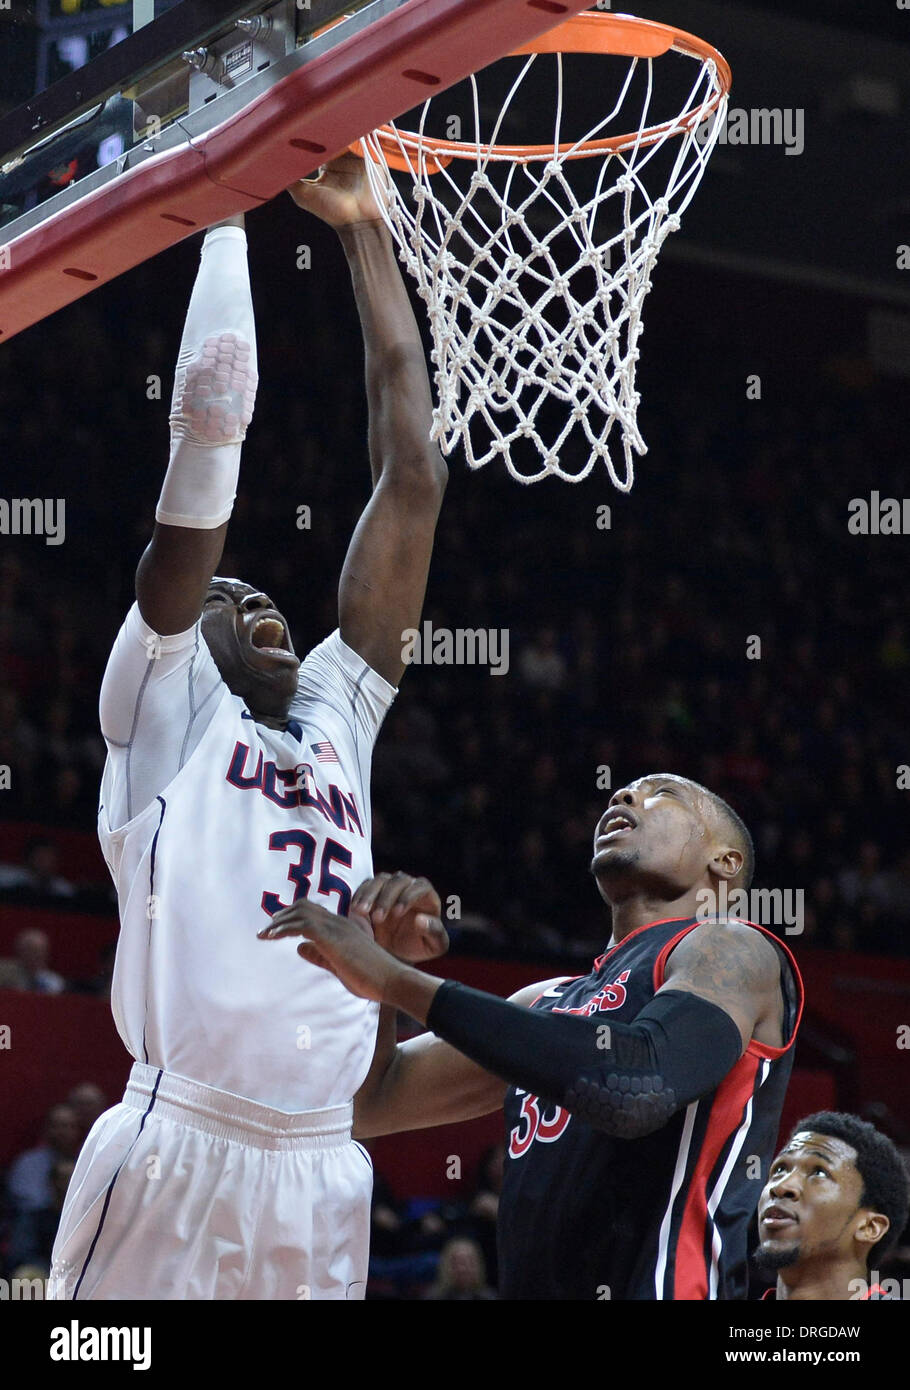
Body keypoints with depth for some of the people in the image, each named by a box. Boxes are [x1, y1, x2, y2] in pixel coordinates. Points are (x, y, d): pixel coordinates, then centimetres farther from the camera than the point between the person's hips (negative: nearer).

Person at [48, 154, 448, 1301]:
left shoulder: (336, 723, 21)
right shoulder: (163, 710, 8)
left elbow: (412, 478, 19)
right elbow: (209, 434, 1)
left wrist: (364, 236, 19)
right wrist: (225, 212, 6)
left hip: (323, 1170, 6)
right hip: (178, 1152, -5)